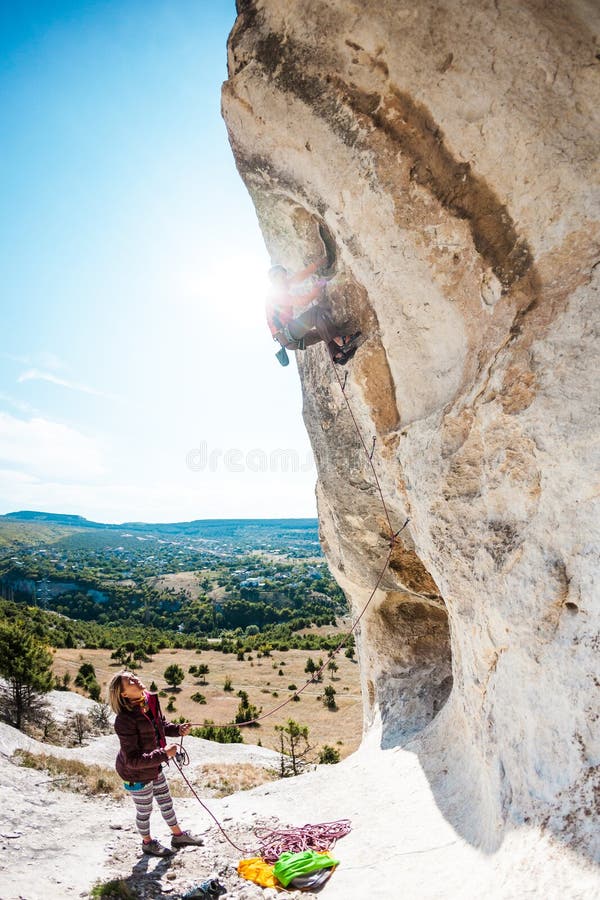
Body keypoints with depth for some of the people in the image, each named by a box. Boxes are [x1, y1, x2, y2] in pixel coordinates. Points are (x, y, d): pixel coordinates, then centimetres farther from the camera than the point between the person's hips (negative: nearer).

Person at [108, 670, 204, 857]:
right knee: (144, 810, 21)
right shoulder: (125, 720, -37)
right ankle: (147, 842, 49)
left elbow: (161, 724, 6)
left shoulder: (150, 701, -14)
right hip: (136, 774, -7)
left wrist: (178, 729, -12)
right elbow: (132, 760, -34)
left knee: (166, 801, 25)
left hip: (153, 767, 7)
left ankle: (178, 835, 48)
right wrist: (163, 754, -37)